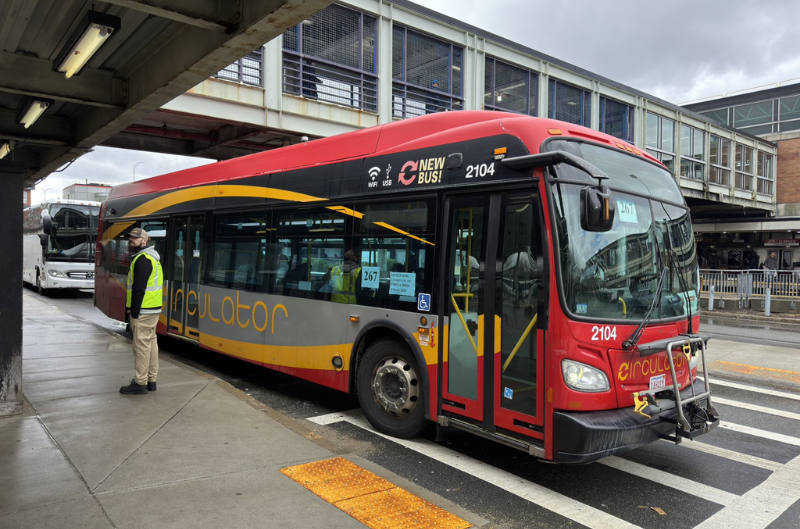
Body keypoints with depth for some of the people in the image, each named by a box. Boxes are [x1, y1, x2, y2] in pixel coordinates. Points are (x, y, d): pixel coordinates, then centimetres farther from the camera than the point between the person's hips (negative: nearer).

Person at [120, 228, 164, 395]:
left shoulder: (142, 259, -14)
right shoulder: (152, 258, 18)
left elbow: (139, 288, -20)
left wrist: (134, 312, -19)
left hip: (142, 311, -10)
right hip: (153, 309, 10)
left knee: (142, 345, -5)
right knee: (150, 343, 13)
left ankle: (140, 383, 0)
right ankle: (151, 380, 21)